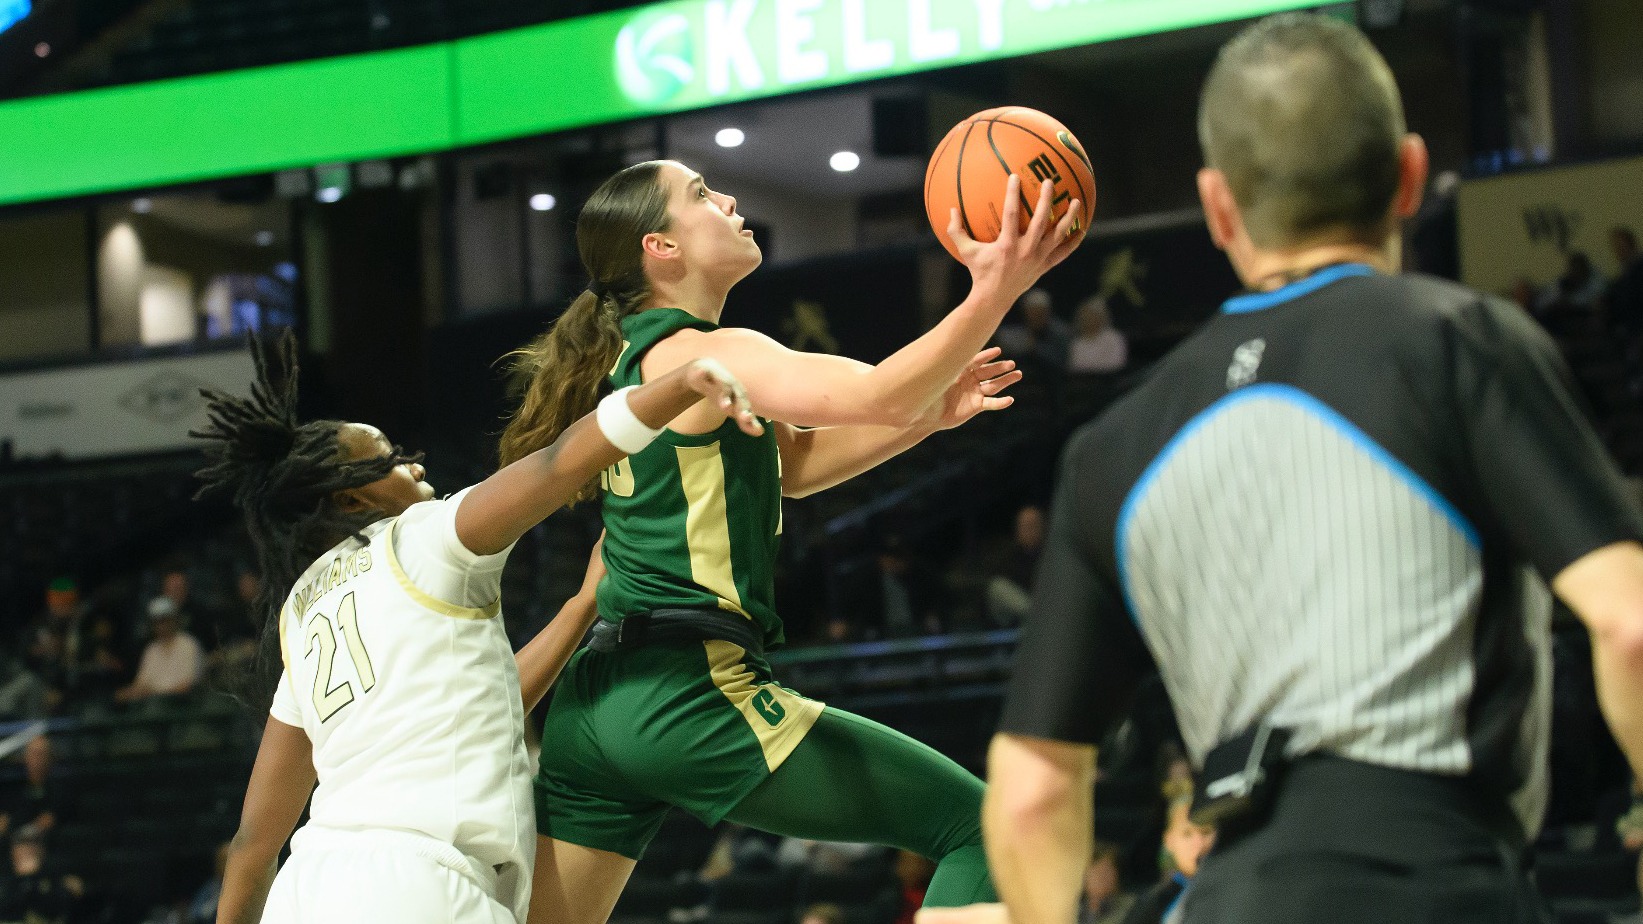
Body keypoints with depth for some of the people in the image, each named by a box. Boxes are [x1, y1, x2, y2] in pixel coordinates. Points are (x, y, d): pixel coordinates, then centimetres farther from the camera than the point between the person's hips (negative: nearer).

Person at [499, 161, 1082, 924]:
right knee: (976, 825, -3)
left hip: (595, 705, 9)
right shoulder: (703, 355, -9)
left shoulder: (627, 354, 18)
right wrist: (992, 294, -28)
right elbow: (870, 396, -23)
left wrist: (929, 414, 14)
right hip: (692, 695, -9)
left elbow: (791, 465, 25)